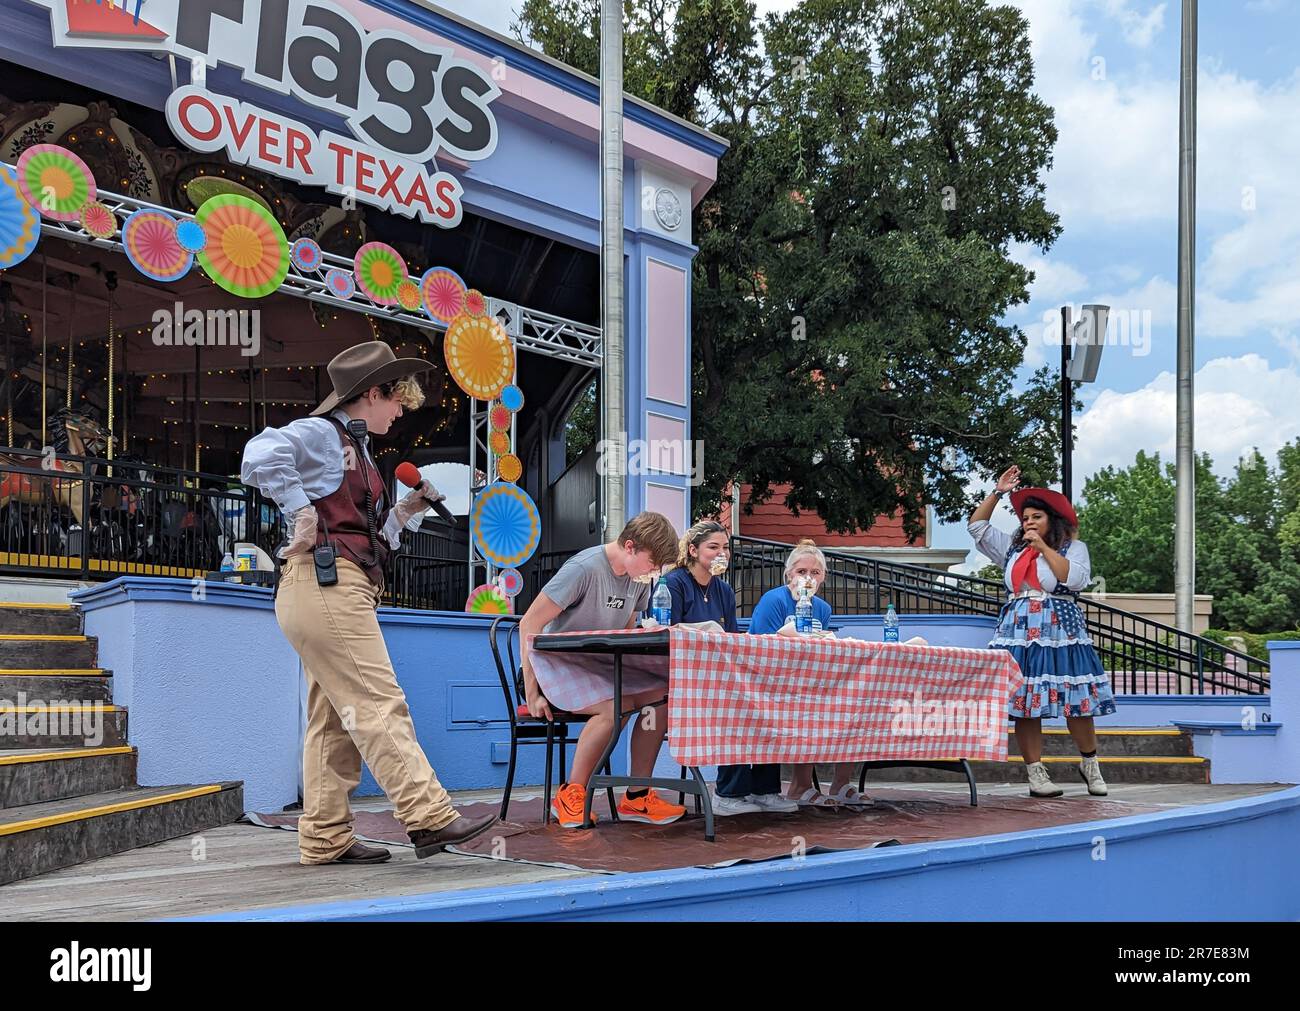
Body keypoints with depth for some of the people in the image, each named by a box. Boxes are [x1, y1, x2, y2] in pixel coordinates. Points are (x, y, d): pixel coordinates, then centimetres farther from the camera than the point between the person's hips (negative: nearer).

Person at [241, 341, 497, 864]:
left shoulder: (355, 449, 25)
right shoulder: (320, 434, -4)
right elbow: (261, 456, -25)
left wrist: (408, 509, 15)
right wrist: (300, 511, -21)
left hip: (341, 592, 10)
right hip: (326, 583, -10)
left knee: (335, 722, 10)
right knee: (379, 706, -12)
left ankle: (326, 839, 13)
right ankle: (429, 818, -14)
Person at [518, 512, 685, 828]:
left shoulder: (639, 579, 6)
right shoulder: (584, 568, -19)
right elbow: (529, 624, -19)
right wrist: (532, 693, -21)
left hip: (601, 665, 8)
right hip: (559, 664, -8)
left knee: (661, 693, -14)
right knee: (617, 705, -32)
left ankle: (637, 797, -8)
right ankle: (570, 795, -15)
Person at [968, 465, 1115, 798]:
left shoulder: (1073, 547, 5)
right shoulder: (1013, 548, 17)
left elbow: (1075, 578, -12)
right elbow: (977, 526, 16)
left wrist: (1043, 546, -11)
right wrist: (998, 492, 9)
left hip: (1060, 632, -3)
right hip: (1019, 632, 4)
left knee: (1075, 700, -6)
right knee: (1024, 704, -3)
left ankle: (1090, 763, 14)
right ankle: (1036, 774, 0)